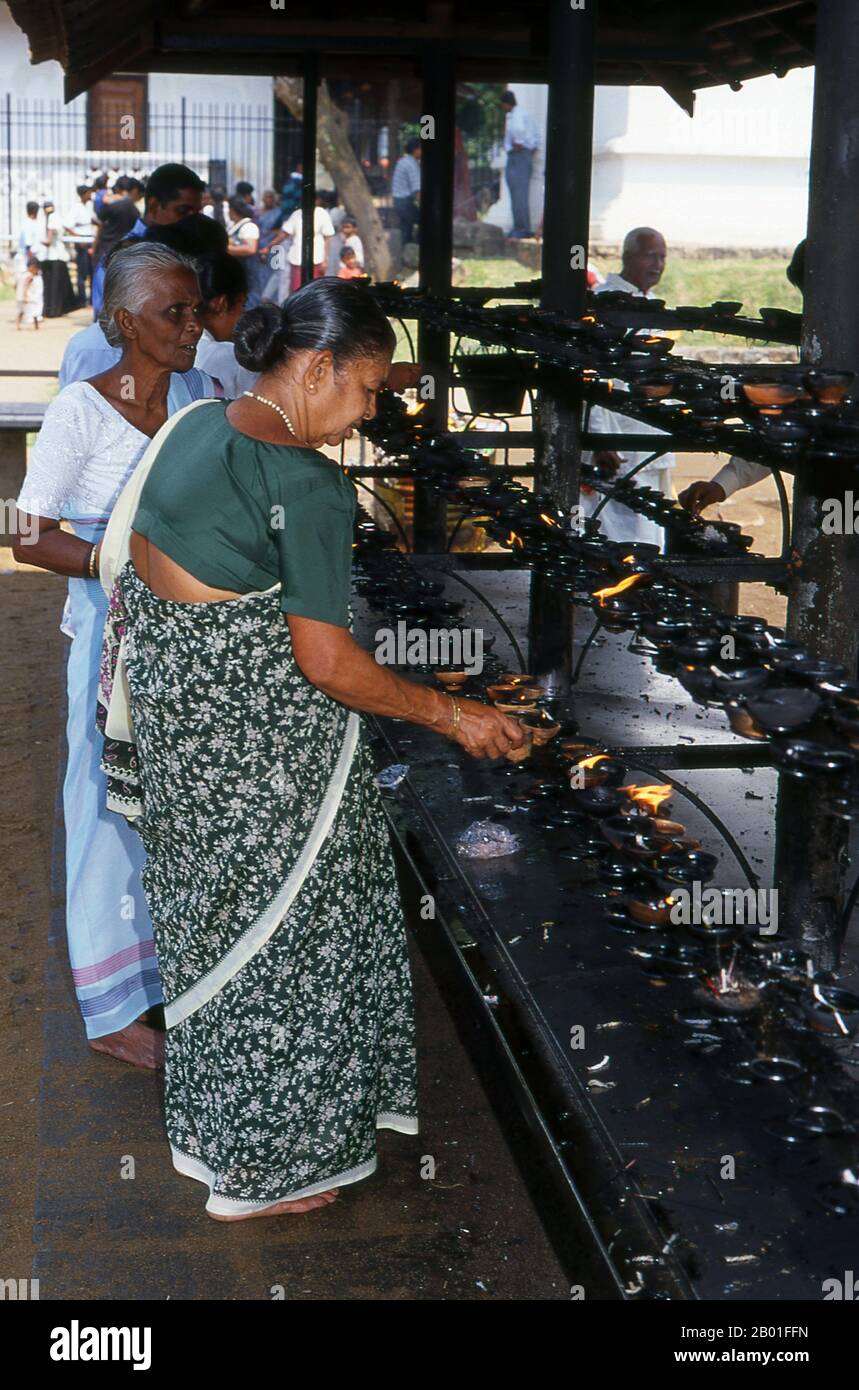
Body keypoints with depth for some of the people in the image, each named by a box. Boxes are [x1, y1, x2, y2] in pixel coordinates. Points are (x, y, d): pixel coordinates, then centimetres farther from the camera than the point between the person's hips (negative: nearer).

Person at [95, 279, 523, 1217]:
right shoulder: (305, 482, -22)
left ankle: (211, 1125, 41)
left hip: (172, 711, 9)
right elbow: (327, 664, -22)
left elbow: (125, 562, 13)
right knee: (275, 935, 8)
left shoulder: (194, 427, 4)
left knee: (214, 913, 23)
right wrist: (451, 715, -12)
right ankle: (255, 1172, 24)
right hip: (260, 742, -9)